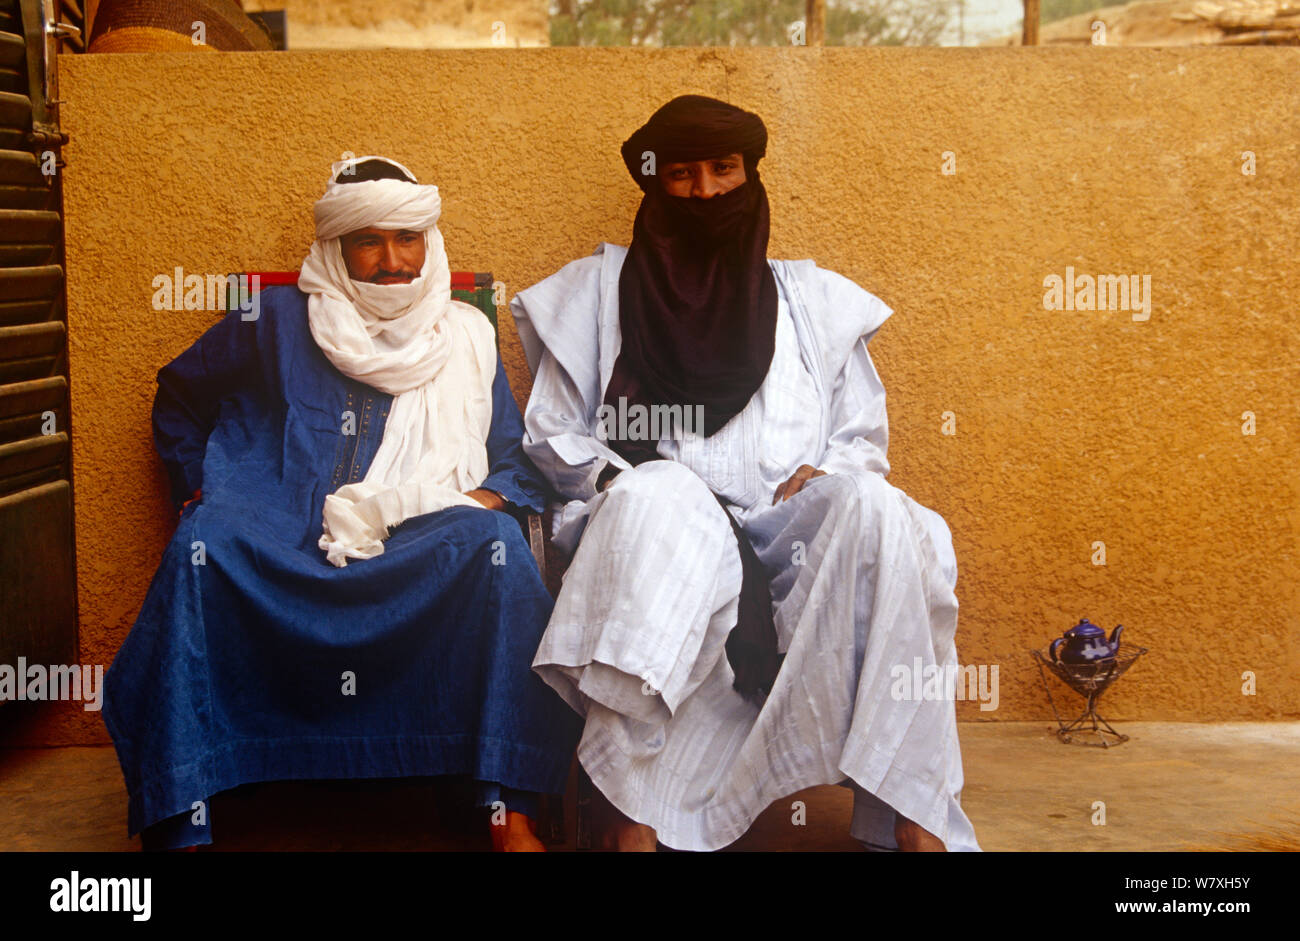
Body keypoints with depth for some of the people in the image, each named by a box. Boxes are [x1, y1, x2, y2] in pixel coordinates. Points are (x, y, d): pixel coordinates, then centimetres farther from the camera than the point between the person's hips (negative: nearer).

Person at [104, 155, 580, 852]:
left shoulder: (464, 337, 17)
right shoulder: (276, 323, 15)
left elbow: (517, 461, 15)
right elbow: (177, 397, 26)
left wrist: (484, 502, -7)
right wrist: (200, 496, 13)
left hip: (419, 546, 1)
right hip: (279, 545, 0)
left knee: (499, 547, -31)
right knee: (200, 547, -33)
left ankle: (512, 811, -31)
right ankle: (178, 820, -29)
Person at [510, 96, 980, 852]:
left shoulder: (812, 299, 23)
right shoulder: (603, 290, 20)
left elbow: (863, 439, 21)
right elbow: (552, 434, 15)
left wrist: (823, 475, -3)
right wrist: (619, 482, -5)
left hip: (789, 534, 2)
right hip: (654, 532, -1)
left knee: (876, 506, -32)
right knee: (657, 495, -37)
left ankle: (910, 815, -34)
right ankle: (638, 818, -40)